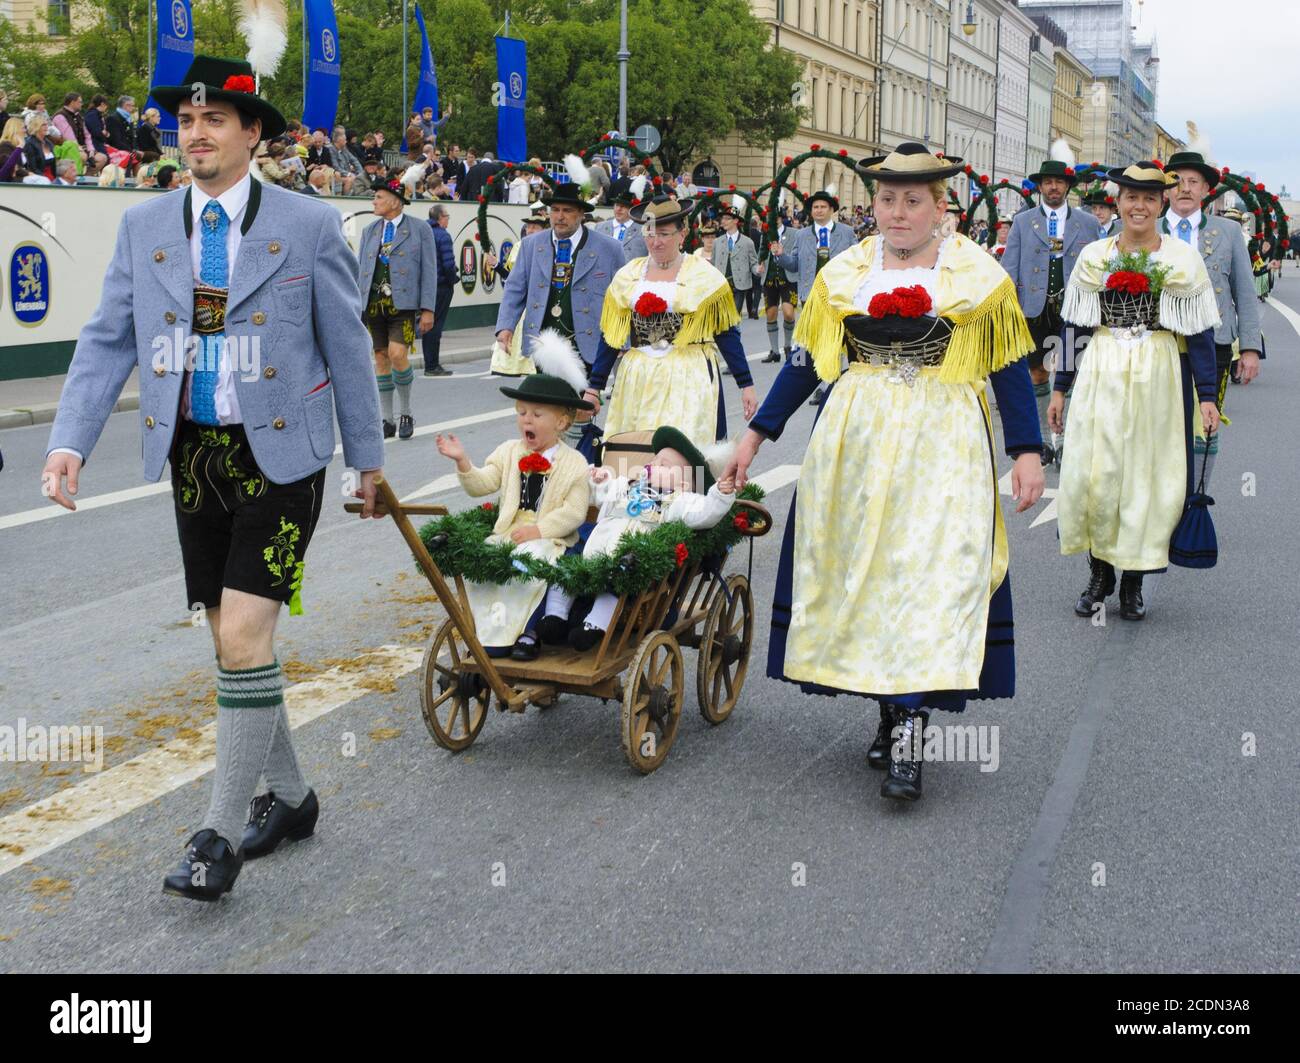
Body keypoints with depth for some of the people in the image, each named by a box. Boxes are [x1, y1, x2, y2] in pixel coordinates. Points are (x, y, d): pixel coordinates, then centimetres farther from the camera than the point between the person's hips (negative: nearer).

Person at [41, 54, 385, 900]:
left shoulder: (309, 226, -4)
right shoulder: (144, 226, 5)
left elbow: (346, 346, 1)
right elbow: (108, 342, 4)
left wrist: (369, 457, 5)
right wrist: (70, 442, -8)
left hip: (280, 456, -4)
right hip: (193, 457, 5)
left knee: (244, 636, -11)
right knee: (233, 639, 11)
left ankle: (222, 831, 1)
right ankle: (288, 795, 29)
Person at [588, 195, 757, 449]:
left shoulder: (704, 276, 1)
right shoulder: (628, 276, 9)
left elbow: (726, 334, 3)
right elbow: (610, 337, 10)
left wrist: (746, 385, 0)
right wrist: (593, 388, 7)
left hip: (688, 380, -3)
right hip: (638, 381, 3)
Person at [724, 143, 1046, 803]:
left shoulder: (979, 275, 3)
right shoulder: (842, 274, 9)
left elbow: (1009, 369, 5)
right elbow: (806, 362, 11)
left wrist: (1026, 451, -3)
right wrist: (756, 434, 7)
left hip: (942, 446, -3)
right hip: (854, 445, 3)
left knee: (930, 572, -12)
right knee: (861, 573, 2)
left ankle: (909, 733, -13)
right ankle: (891, 710, 15)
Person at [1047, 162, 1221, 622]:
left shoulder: (1183, 258, 2)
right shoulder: (1094, 256, 6)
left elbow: (1199, 332, 1)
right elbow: (1075, 326, 9)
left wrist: (1207, 395, -4)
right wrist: (1060, 388, 8)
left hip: (1159, 377, -1)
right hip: (1101, 376, 1)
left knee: (1148, 474, 4)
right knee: (1093, 473, -3)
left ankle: (1133, 581, 16)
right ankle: (1100, 572, 15)